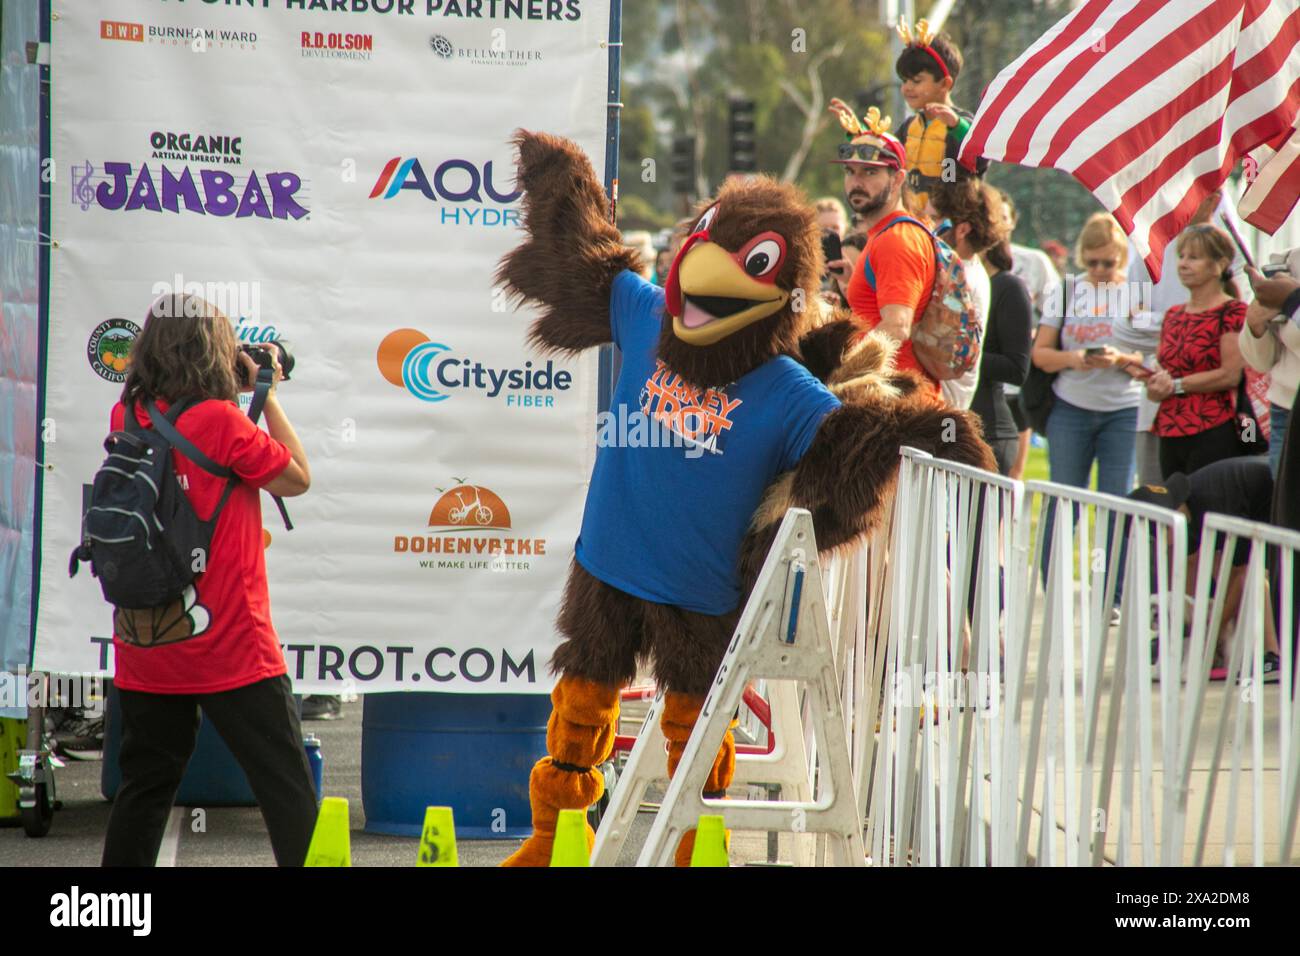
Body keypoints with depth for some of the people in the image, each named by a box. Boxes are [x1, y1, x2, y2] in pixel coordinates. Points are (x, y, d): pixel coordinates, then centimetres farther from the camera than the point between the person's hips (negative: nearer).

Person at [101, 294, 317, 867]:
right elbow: (297, 478, -3)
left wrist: (243, 393, 15)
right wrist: (267, 392, 3)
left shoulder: (127, 417, 3)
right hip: (228, 648, -6)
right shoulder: (217, 419, -15)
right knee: (288, 790, 0)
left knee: (144, 786, 14)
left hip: (143, 648, 6)